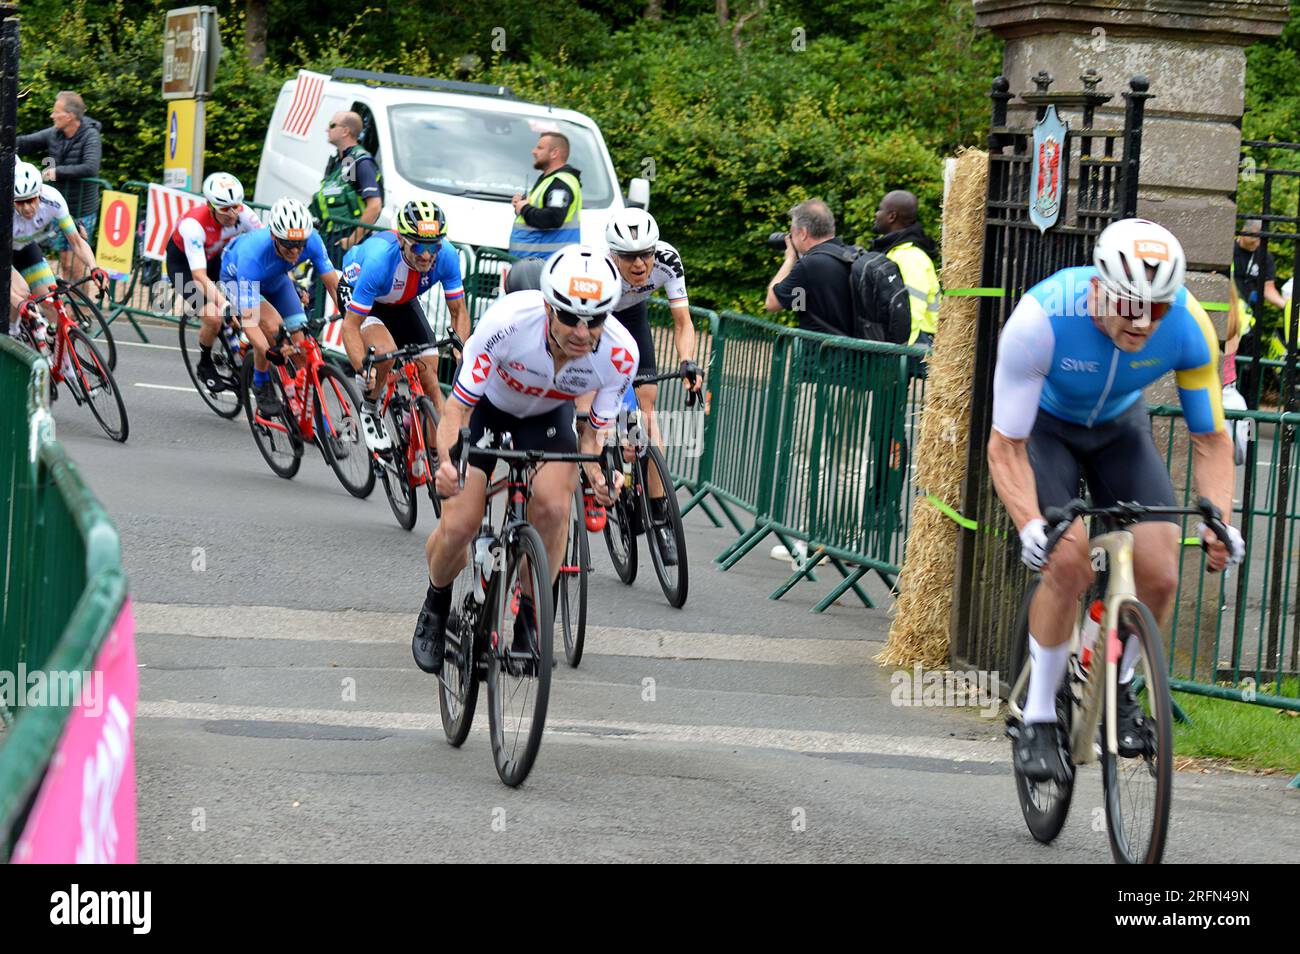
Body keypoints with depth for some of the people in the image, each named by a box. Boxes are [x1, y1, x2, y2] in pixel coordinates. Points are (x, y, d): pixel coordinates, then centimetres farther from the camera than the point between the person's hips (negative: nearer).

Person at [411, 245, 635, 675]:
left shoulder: (619, 354, -31)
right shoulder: (508, 322, -39)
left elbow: (596, 430, -17)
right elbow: (456, 410, -32)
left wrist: (598, 471, -39)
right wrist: (448, 462, -52)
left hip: (547, 412, 2)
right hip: (486, 402, -2)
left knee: (553, 506, -25)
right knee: (458, 526, -13)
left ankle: (529, 620, -4)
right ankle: (436, 608, 20)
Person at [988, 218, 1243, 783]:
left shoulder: (1190, 327, -28)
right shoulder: (1040, 319, -38)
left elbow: (1210, 439, -14)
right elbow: (1005, 446, -30)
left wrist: (1219, 521, -30)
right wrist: (1030, 524, -47)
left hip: (1118, 427, 3)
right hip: (1043, 425, -3)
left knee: (1159, 575, -15)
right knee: (1068, 561, -26)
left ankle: (1119, 688, 14)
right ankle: (1037, 720, -9)